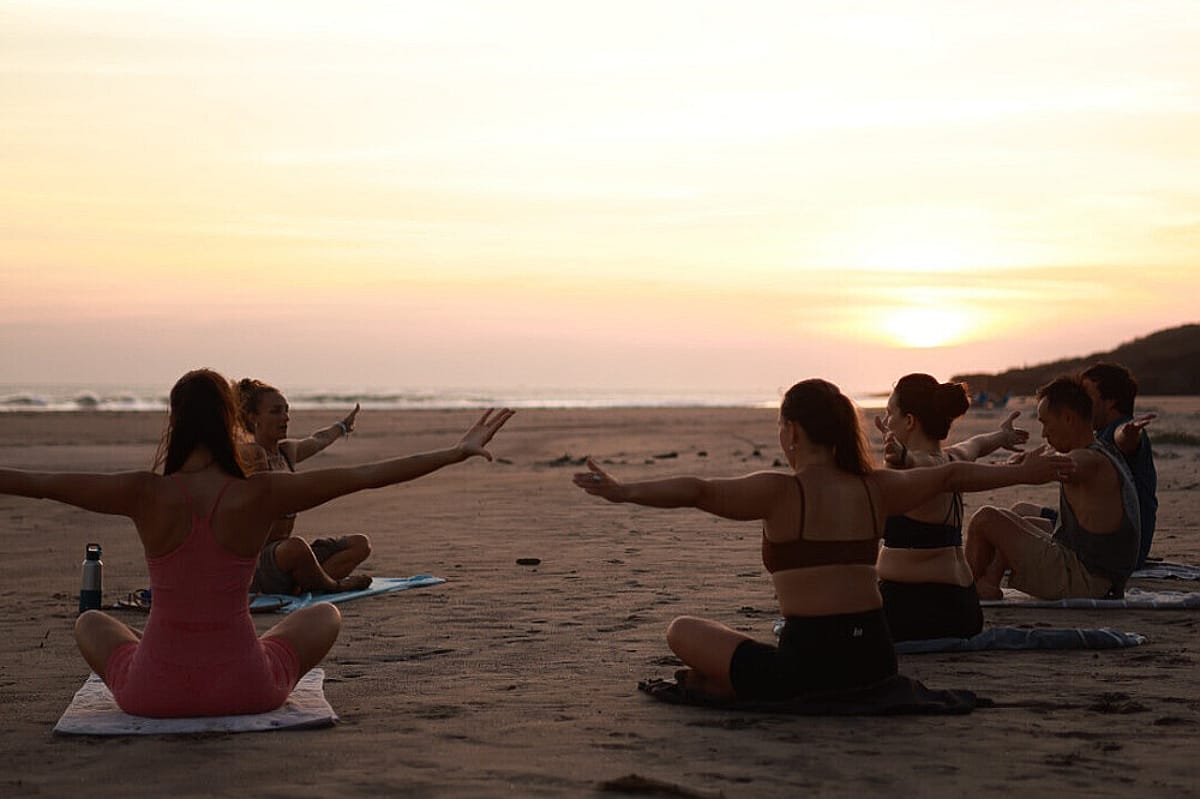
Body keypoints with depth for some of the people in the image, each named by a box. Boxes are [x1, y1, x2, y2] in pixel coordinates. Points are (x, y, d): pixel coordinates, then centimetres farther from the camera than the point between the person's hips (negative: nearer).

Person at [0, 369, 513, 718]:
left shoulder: (145, 496, -12)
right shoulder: (261, 496, -12)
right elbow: (371, 476, -8)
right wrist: (457, 452, -1)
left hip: (154, 693, 1)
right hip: (245, 689, 0)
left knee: (90, 623, 33)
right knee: (324, 615, 28)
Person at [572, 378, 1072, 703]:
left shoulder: (781, 492, -9)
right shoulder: (874, 489, 8)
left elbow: (699, 493, -20)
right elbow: (951, 476, 21)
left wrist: (625, 492, -21)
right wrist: (1023, 473, 34)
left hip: (808, 664, -7)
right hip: (876, 659, 7)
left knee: (683, 632, 10)